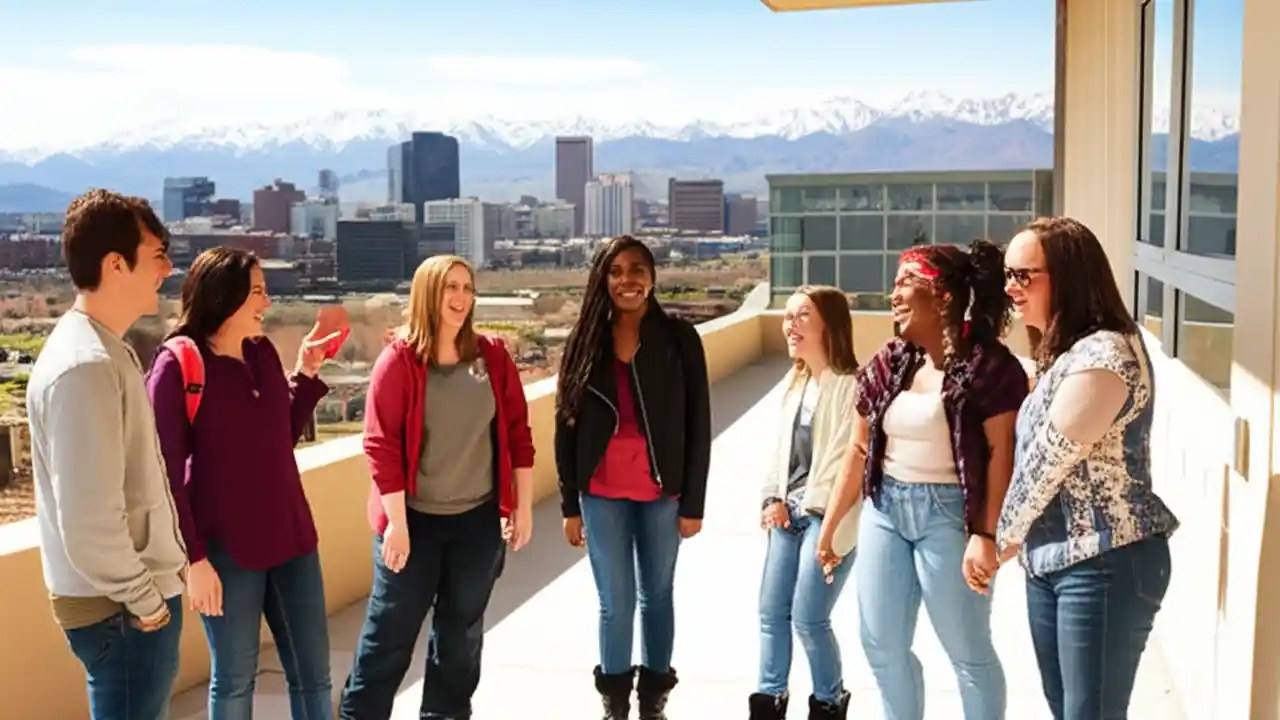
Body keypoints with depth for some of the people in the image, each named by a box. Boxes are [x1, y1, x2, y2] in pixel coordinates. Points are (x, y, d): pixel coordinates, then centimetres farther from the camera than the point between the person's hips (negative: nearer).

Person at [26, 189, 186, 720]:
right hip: (119, 607, -9)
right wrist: (145, 600, -15)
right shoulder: (85, 365, -22)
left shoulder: (105, 349, 9)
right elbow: (89, 520, -25)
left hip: (137, 589, 9)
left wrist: (168, 559, 13)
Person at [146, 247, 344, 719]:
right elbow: (165, 472, -12)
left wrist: (306, 375, 6)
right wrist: (193, 558, -14)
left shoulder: (263, 353, 6)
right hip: (226, 546, -6)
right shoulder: (178, 364, -11)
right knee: (234, 678, 9)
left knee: (313, 674, 11)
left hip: (289, 535, 6)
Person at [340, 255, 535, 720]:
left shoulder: (493, 356, 0)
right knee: (391, 629, 5)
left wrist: (523, 506, 3)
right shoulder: (399, 360, -10)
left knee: (462, 629, 15)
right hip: (414, 519, -3)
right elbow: (381, 444, -12)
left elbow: (517, 433, 4)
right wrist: (397, 522, -15)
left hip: (478, 518, 4)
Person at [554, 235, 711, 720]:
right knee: (615, 603, 6)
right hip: (602, 494, 1)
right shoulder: (585, 341, 1)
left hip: (662, 492, -1)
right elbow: (566, 426, 4)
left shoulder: (679, 339, -3)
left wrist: (693, 502, -4)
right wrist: (569, 504, 2)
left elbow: (698, 425, -2)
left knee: (657, 596, 12)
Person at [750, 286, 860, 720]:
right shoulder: (795, 380, 13)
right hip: (788, 510, 8)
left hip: (827, 513, -8)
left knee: (808, 618, -2)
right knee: (770, 612, 10)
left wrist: (815, 506, -12)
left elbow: (848, 457, -18)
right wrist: (774, 498, 5)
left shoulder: (851, 384, -15)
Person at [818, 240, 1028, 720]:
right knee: (881, 645, 13)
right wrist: (829, 525, 13)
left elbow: (1002, 454, -16)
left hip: (949, 514, -6)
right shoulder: (888, 363, 6)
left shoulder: (989, 365, -12)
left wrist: (986, 534, -24)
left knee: (967, 650, 7)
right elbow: (860, 449, 11)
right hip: (885, 509, 6)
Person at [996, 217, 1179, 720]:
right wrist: (1024, 542, 7)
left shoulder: (1102, 355, -20)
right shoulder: (1066, 353, 12)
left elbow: (1050, 458, -17)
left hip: (1106, 566, -10)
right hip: (1051, 560, 10)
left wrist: (1006, 536, -3)